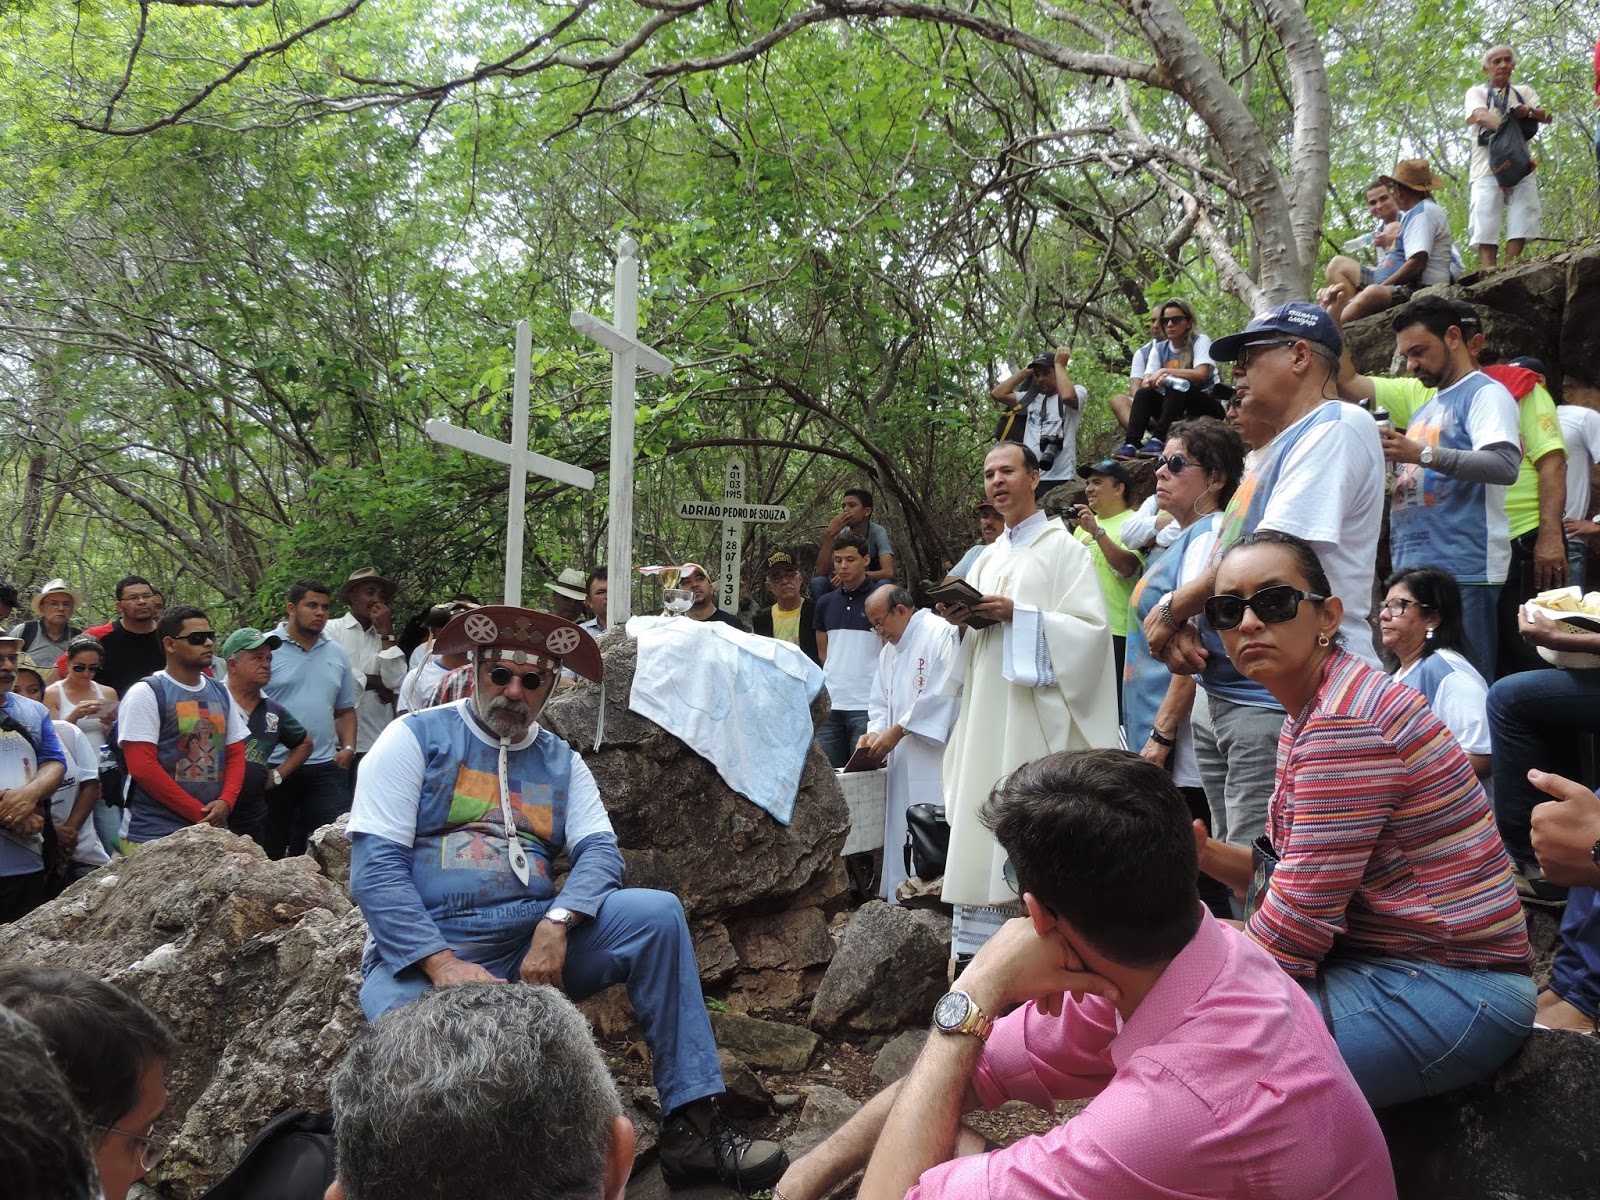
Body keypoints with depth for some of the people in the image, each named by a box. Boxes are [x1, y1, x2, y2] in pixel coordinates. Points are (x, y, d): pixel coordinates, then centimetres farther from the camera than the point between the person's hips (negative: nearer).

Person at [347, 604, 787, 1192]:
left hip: (535, 938, 4)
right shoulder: (415, 738, 2)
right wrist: (443, 966, -21)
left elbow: (600, 851, 0)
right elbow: (374, 868, -8)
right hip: (424, 946, -4)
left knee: (657, 912, -18)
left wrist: (555, 925, -22)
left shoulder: (562, 762, 14)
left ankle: (691, 1129, -18)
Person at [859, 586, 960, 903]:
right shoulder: (889, 651, 22)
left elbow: (943, 694, -17)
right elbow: (881, 702, 21)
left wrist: (898, 730, -15)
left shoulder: (940, 633, -7)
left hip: (934, 756, -9)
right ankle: (899, 898, 13)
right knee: (899, 828, 8)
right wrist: (874, 732, 0)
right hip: (902, 760, 9)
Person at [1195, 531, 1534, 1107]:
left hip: (1450, 990, -9)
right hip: (1384, 964, 10)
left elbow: (1294, 926, -23)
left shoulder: (1345, 724, -23)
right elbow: (1292, 875, 8)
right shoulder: (1307, 713, 8)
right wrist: (1204, 853, -9)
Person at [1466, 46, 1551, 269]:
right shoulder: (1477, 92, 13)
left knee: (1520, 221, -8)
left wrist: (1530, 112, -13)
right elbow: (1480, 116, -9)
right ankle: (1489, 272, -17)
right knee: (1486, 222, -13)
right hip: (1487, 166, -3)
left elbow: (1547, 116, 10)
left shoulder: (1524, 91, 24)